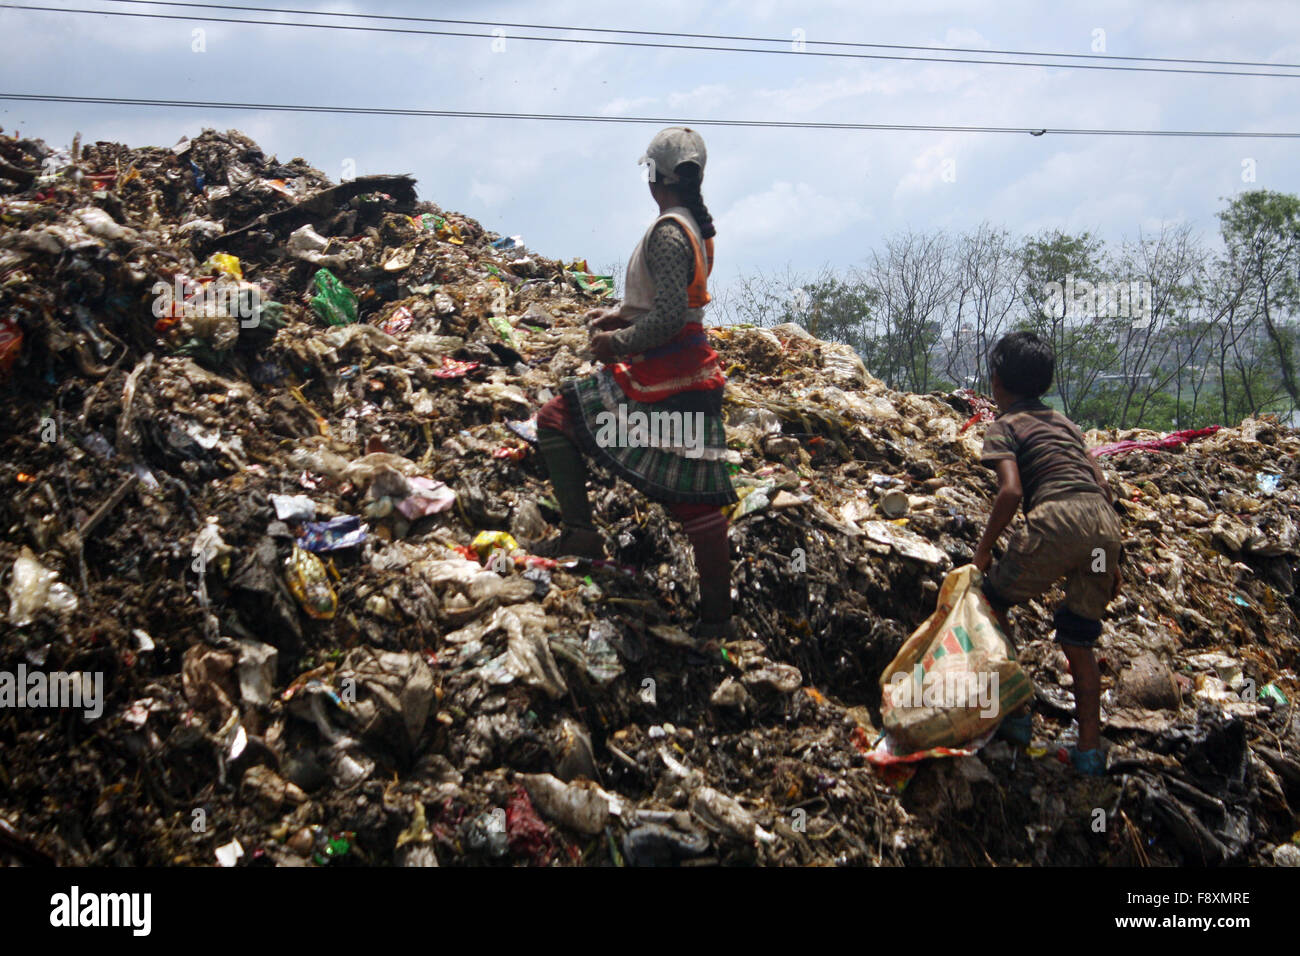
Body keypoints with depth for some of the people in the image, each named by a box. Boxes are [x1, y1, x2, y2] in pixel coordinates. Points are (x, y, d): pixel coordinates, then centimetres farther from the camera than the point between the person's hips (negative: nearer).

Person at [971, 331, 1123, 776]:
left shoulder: (1004, 426, 9)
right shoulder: (1064, 422, 29)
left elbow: (1011, 491, -9)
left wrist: (983, 549, 0)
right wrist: (1108, 560, 25)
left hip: (1057, 520, -7)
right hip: (1106, 524, 7)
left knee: (994, 601, 15)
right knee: (1079, 641, 17)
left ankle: (1014, 711, 13)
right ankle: (1089, 750, 17)